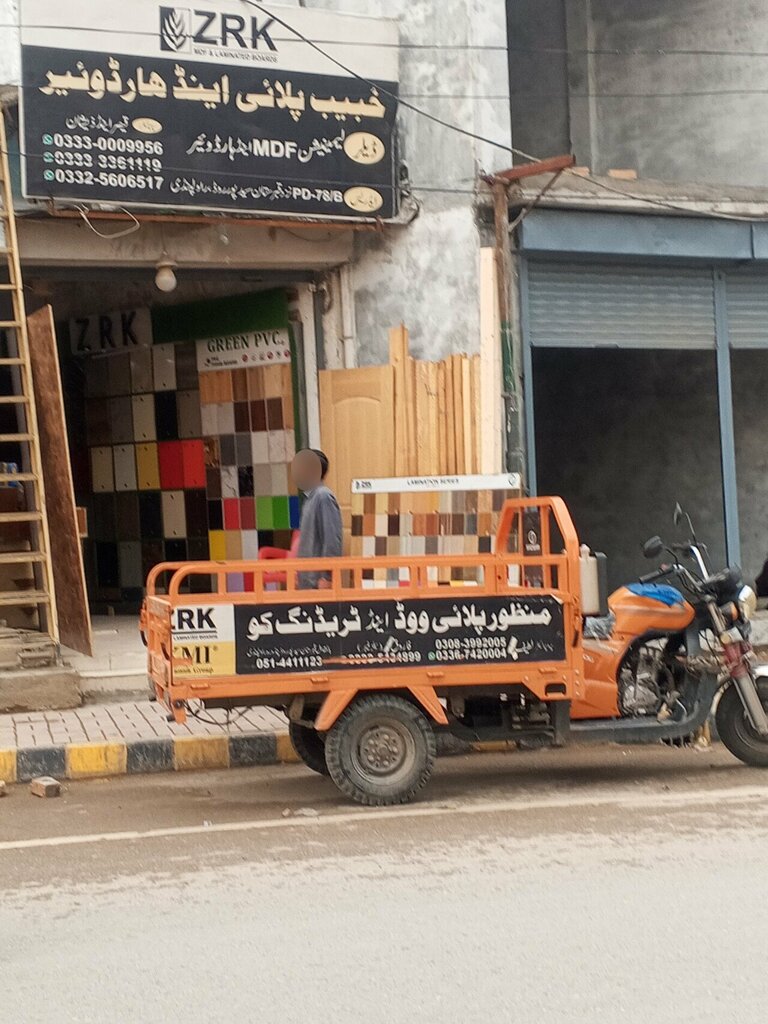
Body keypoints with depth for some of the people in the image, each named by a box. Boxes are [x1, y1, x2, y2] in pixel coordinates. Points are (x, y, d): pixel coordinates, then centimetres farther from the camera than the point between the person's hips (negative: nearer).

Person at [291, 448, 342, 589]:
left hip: (318, 579, -9)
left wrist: (327, 577, -20)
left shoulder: (323, 497, -14)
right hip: (308, 579, 9)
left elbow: (333, 539, -19)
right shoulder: (311, 497, 14)